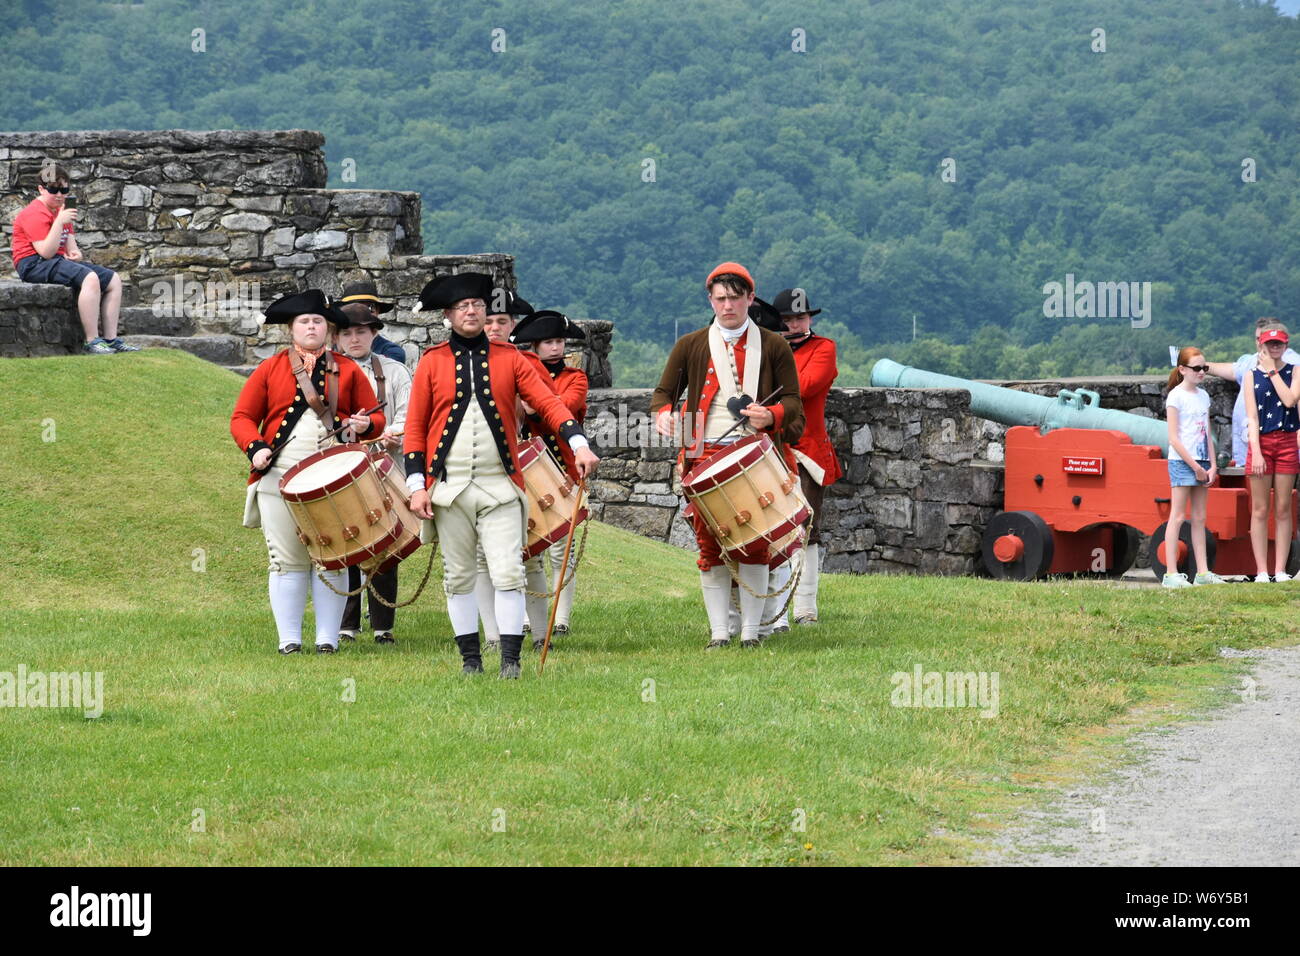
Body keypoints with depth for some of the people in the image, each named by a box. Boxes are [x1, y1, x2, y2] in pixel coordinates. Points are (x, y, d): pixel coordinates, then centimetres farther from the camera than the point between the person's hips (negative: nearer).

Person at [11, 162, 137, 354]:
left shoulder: (62, 212, 19)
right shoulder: (35, 213, -12)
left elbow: (70, 245, 19)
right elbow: (46, 252, -21)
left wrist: (75, 253, -5)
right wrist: (60, 222, -27)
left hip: (59, 260, 10)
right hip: (35, 264, -10)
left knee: (113, 279, 0)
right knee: (90, 278, -33)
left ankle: (110, 338, -5)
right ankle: (92, 342, -33)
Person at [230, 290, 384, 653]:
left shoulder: (348, 371, 12)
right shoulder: (270, 369, 10)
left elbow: (376, 416, 13)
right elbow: (242, 417, 8)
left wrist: (365, 424, -10)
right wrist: (255, 448, -10)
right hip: (280, 481, 0)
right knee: (287, 561, -1)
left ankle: (327, 638, 6)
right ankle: (289, 639, 4)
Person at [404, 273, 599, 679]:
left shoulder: (509, 359, 6)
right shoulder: (432, 363, 5)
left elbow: (548, 402, 0)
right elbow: (415, 427, 5)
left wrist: (578, 444, -16)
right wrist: (417, 485, -1)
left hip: (500, 488, -1)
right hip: (450, 489, 1)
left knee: (508, 573, -8)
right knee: (458, 577, 6)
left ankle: (510, 659, -5)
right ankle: (470, 659, 14)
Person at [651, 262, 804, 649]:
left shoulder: (773, 346, 8)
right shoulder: (691, 346, 10)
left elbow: (793, 401, 8)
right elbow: (664, 392, 13)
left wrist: (772, 416, -14)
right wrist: (664, 413, -11)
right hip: (704, 455, 1)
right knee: (710, 544, -1)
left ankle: (751, 631, 3)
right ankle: (718, 632, 6)